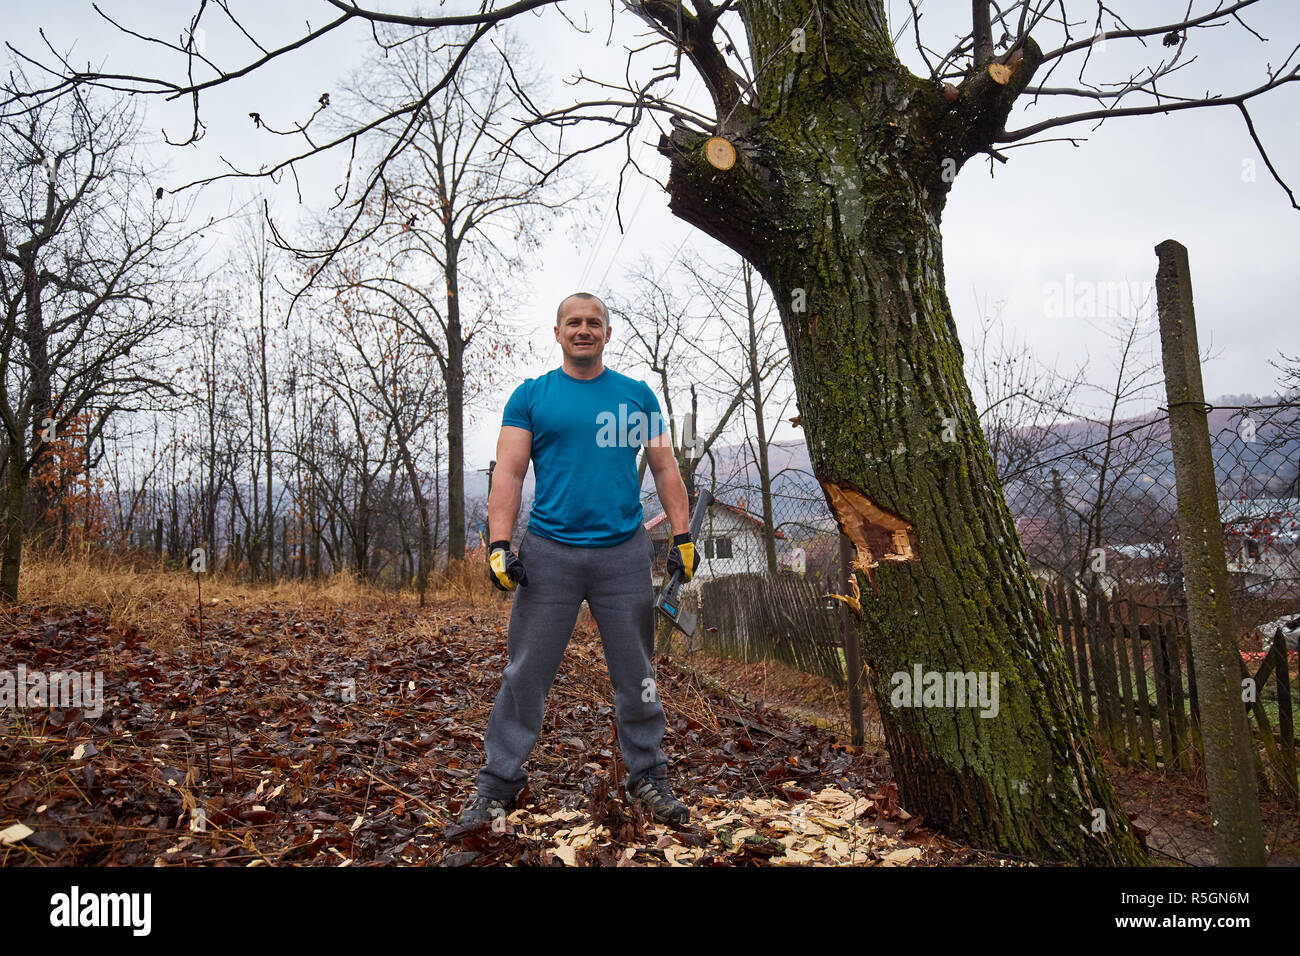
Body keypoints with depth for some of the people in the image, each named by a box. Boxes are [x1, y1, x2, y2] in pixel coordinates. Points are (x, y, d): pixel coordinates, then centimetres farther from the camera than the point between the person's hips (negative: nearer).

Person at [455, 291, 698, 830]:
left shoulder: (636, 394, 10)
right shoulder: (531, 396, 5)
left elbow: (665, 468, 11)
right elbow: (508, 474, -1)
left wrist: (682, 536, 3)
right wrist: (499, 545, -11)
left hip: (623, 552, 2)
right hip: (549, 552, -1)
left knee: (636, 675, 10)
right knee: (525, 675, 3)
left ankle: (647, 778, 25)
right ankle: (497, 785, 16)